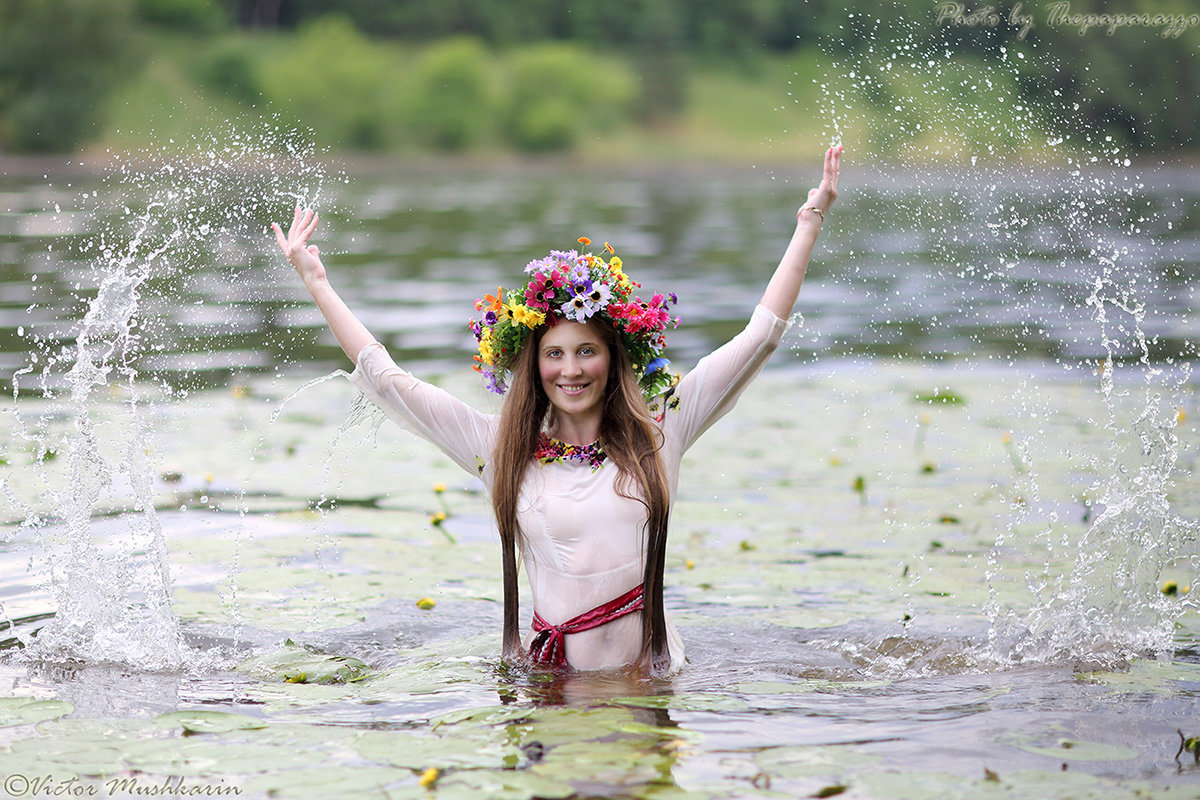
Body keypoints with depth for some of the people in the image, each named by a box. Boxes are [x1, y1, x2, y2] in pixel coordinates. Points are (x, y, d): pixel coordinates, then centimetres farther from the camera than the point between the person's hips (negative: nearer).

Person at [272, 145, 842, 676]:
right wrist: (316, 284, 13)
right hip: (552, 683, 0)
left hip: (651, 675, 0)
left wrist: (808, 224, 10)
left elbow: (759, 338, 10)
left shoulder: (657, 434, 7)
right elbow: (387, 381, 11)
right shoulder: (503, 450, 8)